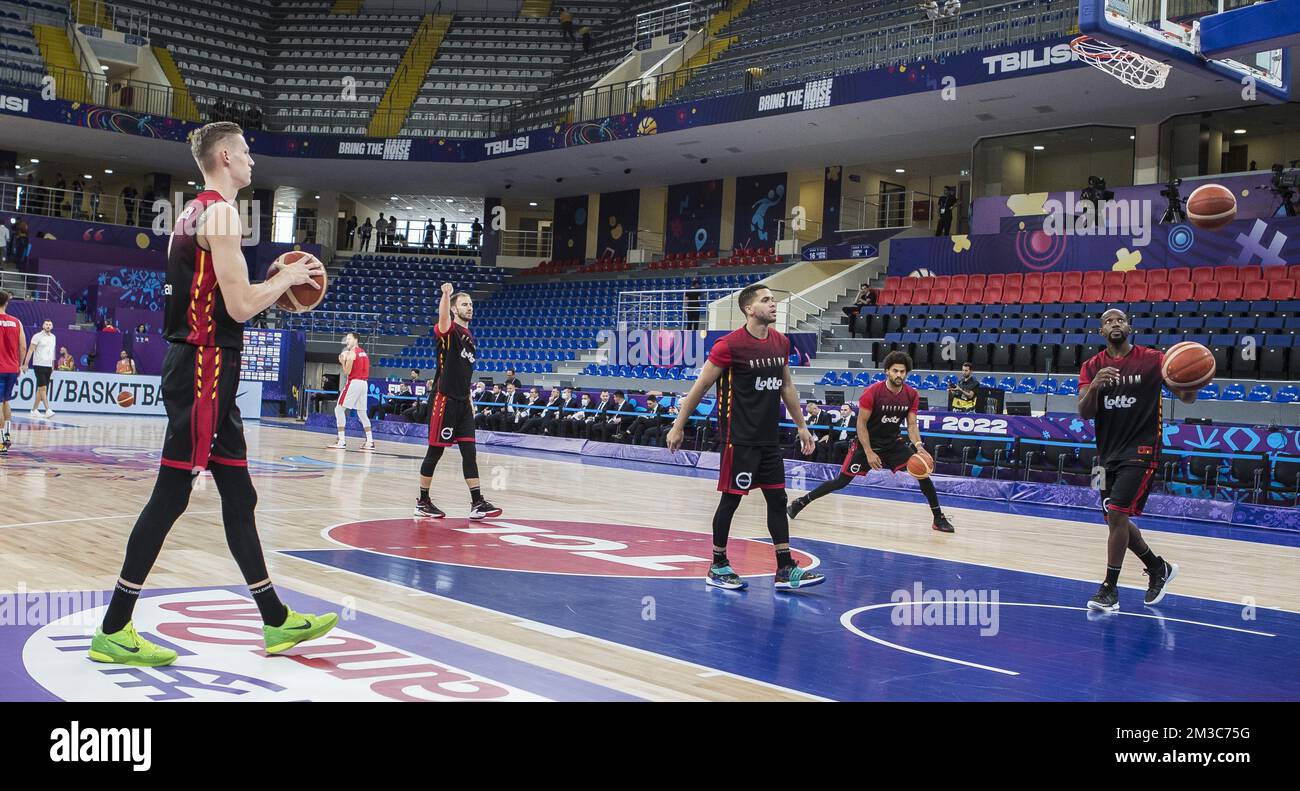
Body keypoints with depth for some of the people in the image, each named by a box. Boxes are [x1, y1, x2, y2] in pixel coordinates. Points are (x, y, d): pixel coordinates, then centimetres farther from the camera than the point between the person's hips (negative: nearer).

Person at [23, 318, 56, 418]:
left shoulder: (53, 337, 14)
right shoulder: (37, 336, -5)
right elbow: (30, 350, -7)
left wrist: (53, 365, 18)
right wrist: (25, 364, -11)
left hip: (48, 366, 6)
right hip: (39, 365, -6)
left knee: (40, 389, 9)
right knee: (43, 388, -13)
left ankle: (34, 410, 15)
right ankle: (48, 410, -18)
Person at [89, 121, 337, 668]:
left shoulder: (194, 213, 18)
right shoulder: (221, 213, -12)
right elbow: (240, 307, -19)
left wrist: (275, 288, 18)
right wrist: (288, 277, -4)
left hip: (201, 366, 11)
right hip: (205, 366, -11)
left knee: (239, 495, 12)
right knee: (172, 494, -6)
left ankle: (276, 621, 19)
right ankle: (113, 631, 2)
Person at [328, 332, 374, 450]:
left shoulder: (351, 353, -8)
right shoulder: (364, 353, 18)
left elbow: (347, 372, -13)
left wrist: (343, 361, 2)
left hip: (354, 383, -8)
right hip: (364, 383, 8)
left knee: (339, 409, -4)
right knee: (362, 413, 16)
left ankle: (341, 442, -12)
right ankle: (370, 442, 12)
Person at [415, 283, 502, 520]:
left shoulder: (470, 338, 16)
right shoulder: (448, 331, -6)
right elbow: (442, 315, -31)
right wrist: (446, 294, -50)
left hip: (463, 402, 7)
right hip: (444, 400, -7)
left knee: (469, 451, 2)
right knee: (435, 452, 0)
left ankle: (477, 503, 2)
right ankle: (423, 502, 11)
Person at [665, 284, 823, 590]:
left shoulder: (781, 343, 8)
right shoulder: (730, 345, -13)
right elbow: (700, 386, -8)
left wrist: (801, 425, 20)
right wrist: (678, 427, -6)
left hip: (769, 437, 7)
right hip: (739, 438, -7)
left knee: (777, 499, 6)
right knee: (731, 499, 1)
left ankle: (786, 571, 10)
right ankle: (717, 567, 14)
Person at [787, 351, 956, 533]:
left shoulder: (912, 395, -8)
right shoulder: (872, 392, -20)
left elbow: (911, 424, -3)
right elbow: (861, 424, -16)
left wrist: (918, 446, -22)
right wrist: (869, 452, -21)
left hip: (893, 443, 4)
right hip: (867, 443, -4)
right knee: (842, 481, -1)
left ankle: (939, 519, -1)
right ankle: (800, 502, 15)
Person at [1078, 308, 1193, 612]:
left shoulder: (1152, 359, -7)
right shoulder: (1092, 367, 3)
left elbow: (1186, 398, -9)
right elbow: (1084, 413, -7)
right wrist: (1094, 387, -28)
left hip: (1140, 451, -5)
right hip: (1108, 453, 5)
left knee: (1117, 515, -15)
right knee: (1116, 520, 12)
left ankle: (1110, 589, -2)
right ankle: (1159, 568, 36)